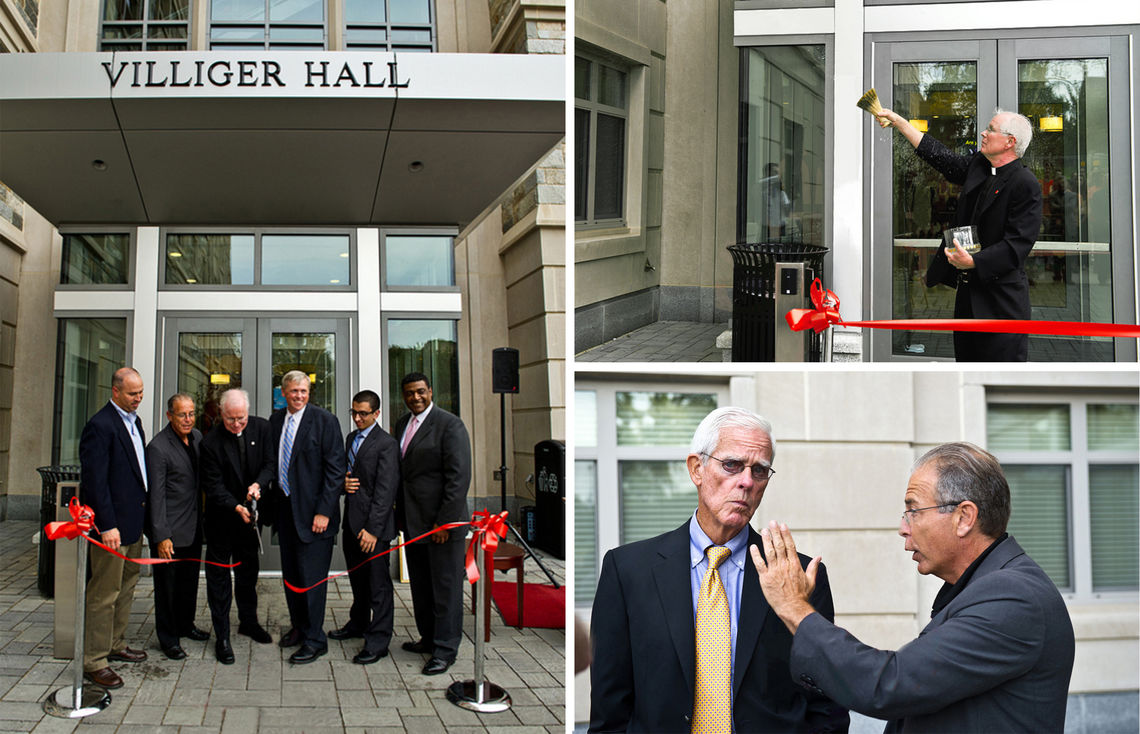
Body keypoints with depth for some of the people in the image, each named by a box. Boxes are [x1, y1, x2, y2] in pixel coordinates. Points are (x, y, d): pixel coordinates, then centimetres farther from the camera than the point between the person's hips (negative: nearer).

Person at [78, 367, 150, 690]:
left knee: (127, 585, 18)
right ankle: (94, 661, 5)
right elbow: (95, 480, -19)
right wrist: (107, 525, -21)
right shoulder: (100, 426, -17)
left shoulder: (134, 421, 12)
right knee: (104, 593, -3)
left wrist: (143, 515, 14)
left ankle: (115, 645, 31)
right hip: (113, 523, -9)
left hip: (134, 520, 9)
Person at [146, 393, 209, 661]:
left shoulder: (197, 436, 5)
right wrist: (161, 536, -19)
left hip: (194, 526, 7)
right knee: (167, 585, 3)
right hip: (170, 529, -7)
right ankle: (168, 638, 15)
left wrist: (202, 519, 14)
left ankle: (185, 624, 36)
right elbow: (156, 495, -18)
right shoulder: (158, 447, -18)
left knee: (190, 579, 19)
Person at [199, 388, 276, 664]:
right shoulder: (211, 442, -20)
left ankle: (248, 621, 36)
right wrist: (236, 507, -30)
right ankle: (221, 636, 10)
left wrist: (258, 483, -22)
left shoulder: (262, 428, -8)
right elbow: (213, 485, -18)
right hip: (221, 517, -4)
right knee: (218, 574, 3)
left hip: (250, 514, 4)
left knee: (249, 569, 18)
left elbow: (270, 463, -3)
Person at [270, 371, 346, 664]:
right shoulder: (275, 420, 8)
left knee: (311, 576, -3)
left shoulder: (324, 420, -10)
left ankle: (314, 640, 6)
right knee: (290, 573, 15)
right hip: (285, 507, 6)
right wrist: (273, 502, 7)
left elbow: (335, 469, -12)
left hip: (313, 512, -6)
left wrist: (324, 511, -16)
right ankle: (299, 627, 31)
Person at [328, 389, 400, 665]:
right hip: (352, 520, 8)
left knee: (378, 582, -2)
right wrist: (343, 483, 0)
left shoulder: (386, 444, -12)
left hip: (373, 525, -8)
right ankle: (358, 623, 37)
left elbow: (385, 491, -16)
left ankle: (378, 640, 4)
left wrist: (373, 529, -20)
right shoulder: (351, 439, 14)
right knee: (357, 578, 20)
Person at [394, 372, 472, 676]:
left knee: (446, 587, 0)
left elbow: (459, 477, -15)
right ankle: (428, 638, 28)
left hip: (442, 522, -7)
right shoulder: (401, 425, 12)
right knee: (420, 585, 15)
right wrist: (399, 513, 10)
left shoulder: (450, 425, -11)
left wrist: (445, 521, -18)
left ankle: (445, 650, 8)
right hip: (412, 521, 7)